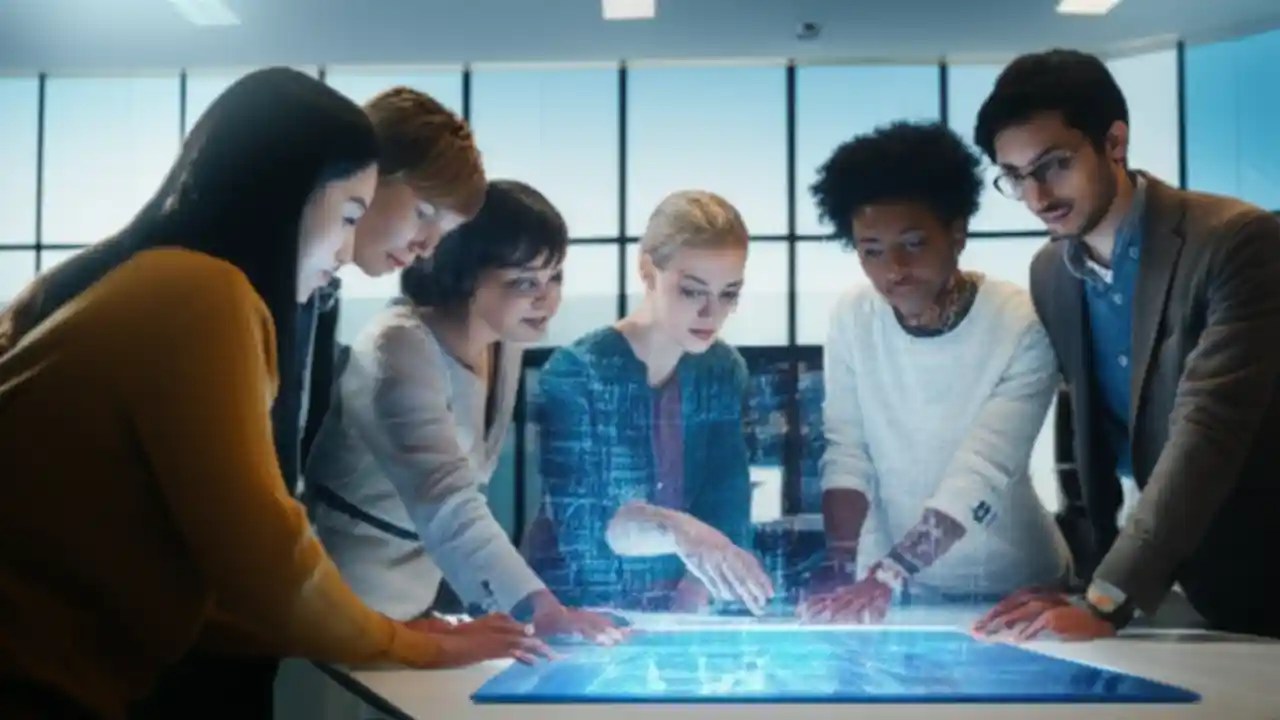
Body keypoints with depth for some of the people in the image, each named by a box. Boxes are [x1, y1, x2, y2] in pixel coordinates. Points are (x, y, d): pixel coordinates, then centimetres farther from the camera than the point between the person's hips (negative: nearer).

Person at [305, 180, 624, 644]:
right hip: (345, 601, -7)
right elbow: (446, 502, -40)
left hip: (416, 595, 7)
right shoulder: (401, 349, -27)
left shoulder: (507, 339, -3)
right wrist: (540, 609, -49)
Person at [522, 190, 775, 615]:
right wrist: (677, 530, -36)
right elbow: (576, 523, -22)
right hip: (576, 609, -3)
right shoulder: (575, 373, -14)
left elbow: (726, 510, -2)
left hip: (673, 611, 3)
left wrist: (691, 605, -15)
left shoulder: (724, 372, 1)